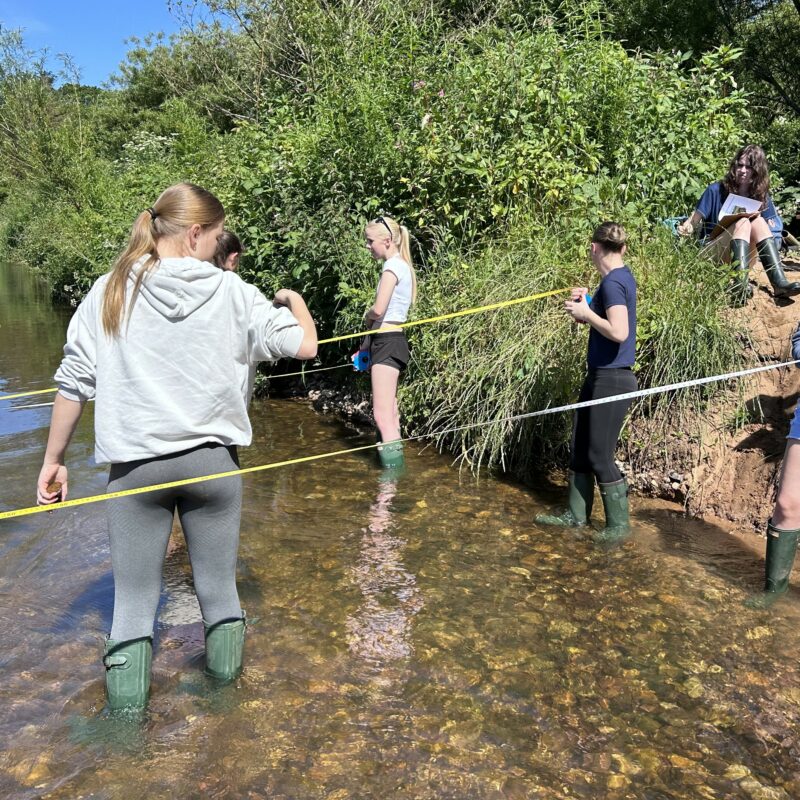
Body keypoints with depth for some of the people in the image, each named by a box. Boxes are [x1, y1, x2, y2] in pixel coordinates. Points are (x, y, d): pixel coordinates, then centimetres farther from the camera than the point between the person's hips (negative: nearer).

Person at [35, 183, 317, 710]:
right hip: (212, 460, 0)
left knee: (135, 598, 10)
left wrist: (55, 459, 9)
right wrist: (294, 299, 16)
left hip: (136, 463, 0)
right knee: (219, 589, 16)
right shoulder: (231, 292, -6)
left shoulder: (110, 292, -2)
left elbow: (74, 383, -1)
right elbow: (305, 345, -5)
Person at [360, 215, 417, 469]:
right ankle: (395, 467, 20)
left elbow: (378, 310, -19)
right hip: (390, 342, 10)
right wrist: (365, 348, 14)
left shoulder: (393, 266, -10)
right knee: (390, 415, 13)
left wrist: (367, 316, 4)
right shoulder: (401, 265, 19)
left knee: (382, 416, -13)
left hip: (387, 343, -10)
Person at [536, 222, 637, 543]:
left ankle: (619, 524, 13)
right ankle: (576, 515, 25)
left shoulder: (613, 282, -17)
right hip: (601, 376, 10)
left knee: (600, 455, -1)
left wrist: (586, 312, -16)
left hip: (611, 380, -10)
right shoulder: (621, 277, 11)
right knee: (580, 447, 15)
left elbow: (618, 331, -28)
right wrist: (586, 305, 8)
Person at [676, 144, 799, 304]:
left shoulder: (761, 197, 6)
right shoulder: (716, 190, -2)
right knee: (743, 222, -29)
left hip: (746, 254, 3)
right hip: (714, 250, -3)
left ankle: (779, 282, -41)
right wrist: (686, 228, -27)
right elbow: (696, 218, -4)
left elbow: (774, 230, 3)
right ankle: (740, 285, -51)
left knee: (759, 222, -24)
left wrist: (758, 223, -17)